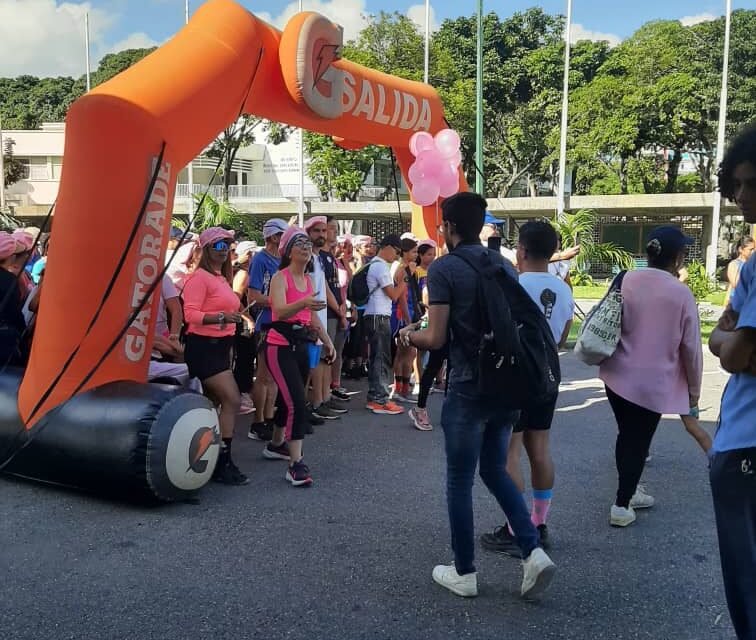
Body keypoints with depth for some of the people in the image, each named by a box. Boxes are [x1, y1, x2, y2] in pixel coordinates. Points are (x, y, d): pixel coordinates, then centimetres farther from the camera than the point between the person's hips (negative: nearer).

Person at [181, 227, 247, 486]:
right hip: (203, 346, -9)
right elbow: (190, 314, -20)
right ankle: (224, 462, -10)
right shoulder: (200, 277, -12)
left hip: (219, 346, 9)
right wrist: (221, 317, -28)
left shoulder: (222, 278, 15)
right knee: (232, 399, -15)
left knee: (214, 402, 13)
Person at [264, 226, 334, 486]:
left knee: (289, 398, 18)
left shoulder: (309, 281, 13)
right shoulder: (280, 278, -10)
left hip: (301, 345, 8)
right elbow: (280, 311, -26)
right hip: (280, 345, -8)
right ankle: (296, 464, -16)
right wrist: (303, 303, -43)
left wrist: (327, 341, 17)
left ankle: (277, 443, 40)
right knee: (297, 402, -17)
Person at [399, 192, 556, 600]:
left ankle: (464, 573, 20)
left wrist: (409, 336, 6)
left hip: (468, 389, -6)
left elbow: (436, 338, -14)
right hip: (507, 385, 6)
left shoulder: (444, 268, -11)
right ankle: (533, 553, 9)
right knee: (495, 471, 21)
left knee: (460, 481, 9)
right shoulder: (505, 265, 8)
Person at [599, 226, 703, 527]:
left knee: (627, 435, 19)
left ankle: (628, 492, 34)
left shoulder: (626, 281, -1)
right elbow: (691, 347, -7)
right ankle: (621, 506, 10)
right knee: (639, 441, 7)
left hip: (618, 374, 5)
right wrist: (694, 390, 5)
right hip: (654, 382, -5)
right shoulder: (681, 293, -13)